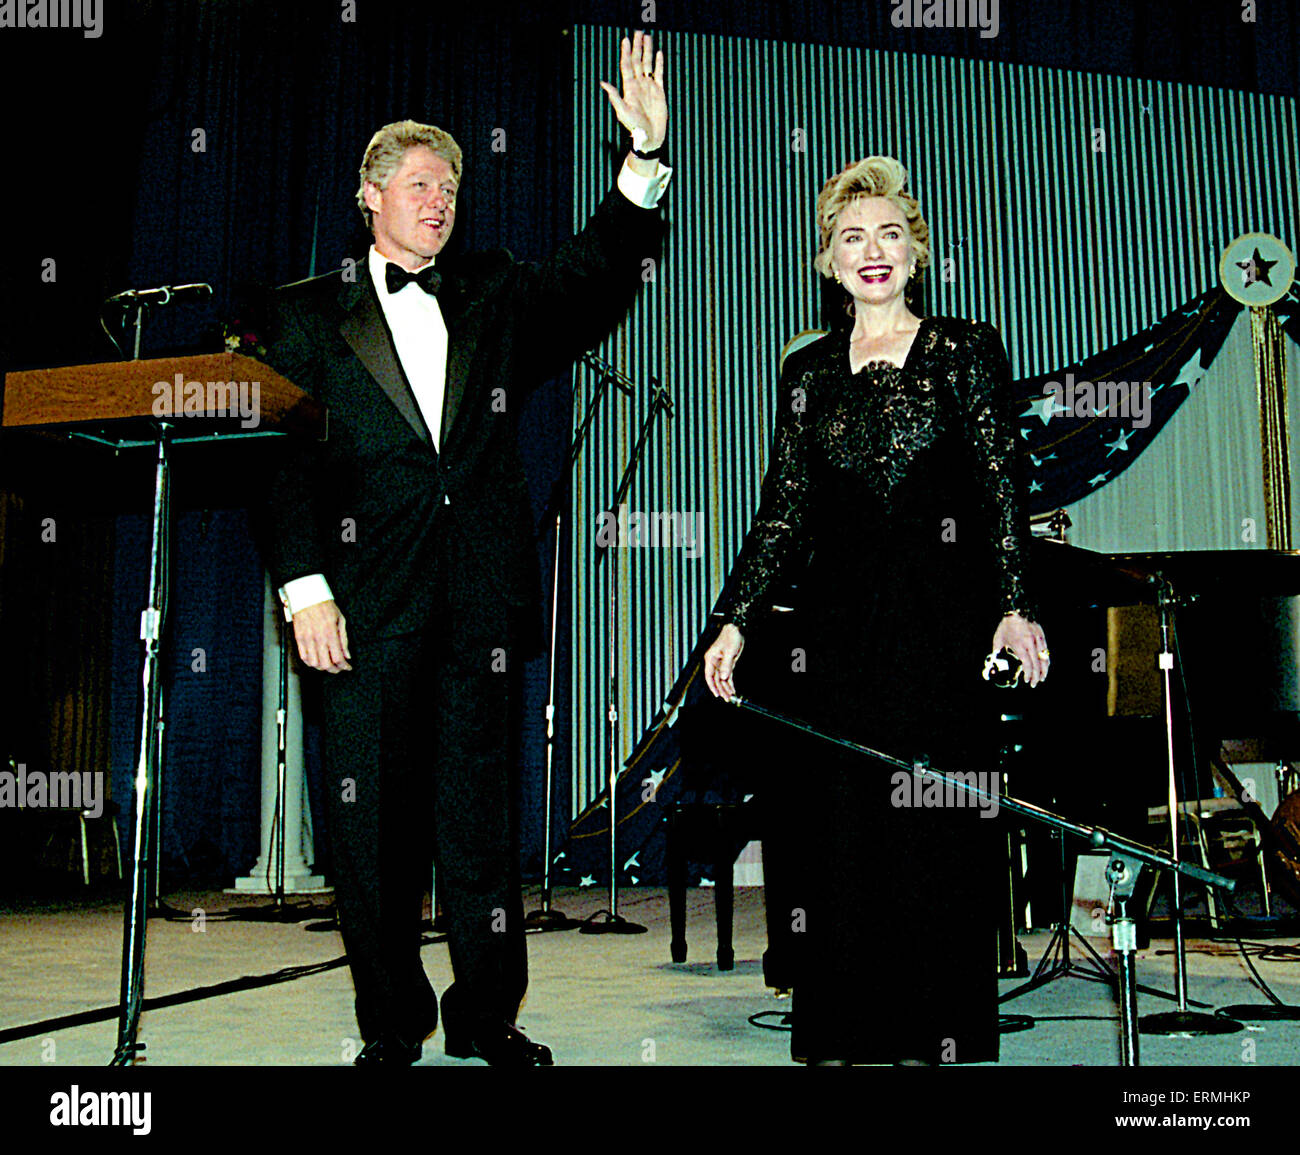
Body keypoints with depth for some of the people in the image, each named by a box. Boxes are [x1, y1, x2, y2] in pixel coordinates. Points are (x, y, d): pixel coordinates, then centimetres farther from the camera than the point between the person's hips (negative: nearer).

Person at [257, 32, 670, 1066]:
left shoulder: (494, 299, 16)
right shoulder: (309, 317, 9)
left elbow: (595, 277, 6)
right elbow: (284, 459, 2)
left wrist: (647, 155, -6)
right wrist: (305, 587, -8)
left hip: (479, 600, 2)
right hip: (369, 603, -1)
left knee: (481, 809, 6)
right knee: (373, 815, 3)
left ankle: (488, 1019, 18)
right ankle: (392, 1024, 19)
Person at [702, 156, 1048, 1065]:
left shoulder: (966, 351, 5)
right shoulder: (808, 373, 12)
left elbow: (1002, 487, 0)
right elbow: (784, 513, 10)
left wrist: (1013, 605, -13)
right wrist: (736, 621, 1)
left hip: (944, 618, -2)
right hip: (840, 626, 2)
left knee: (938, 830, -1)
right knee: (841, 832, 2)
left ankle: (939, 1035, 12)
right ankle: (850, 1033, 13)